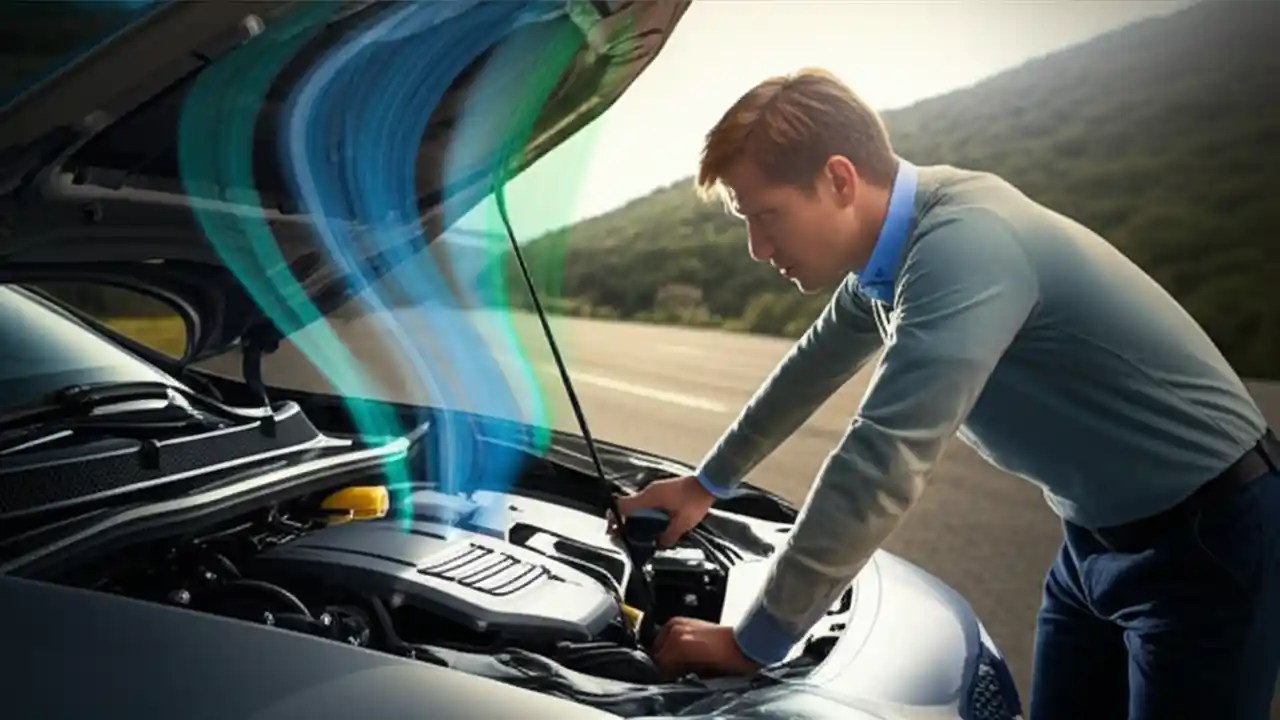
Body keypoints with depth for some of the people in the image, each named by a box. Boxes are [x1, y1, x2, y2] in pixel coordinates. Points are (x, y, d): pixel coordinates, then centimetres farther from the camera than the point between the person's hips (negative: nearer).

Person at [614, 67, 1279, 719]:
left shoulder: (962, 245, -31)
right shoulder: (888, 254, -2)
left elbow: (879, 470, -36)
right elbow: (810, 369, 16)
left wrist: (750, 645, -27)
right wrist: (708, 483, 24)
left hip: (1206, 534, -8)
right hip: (1097, 531, 8)